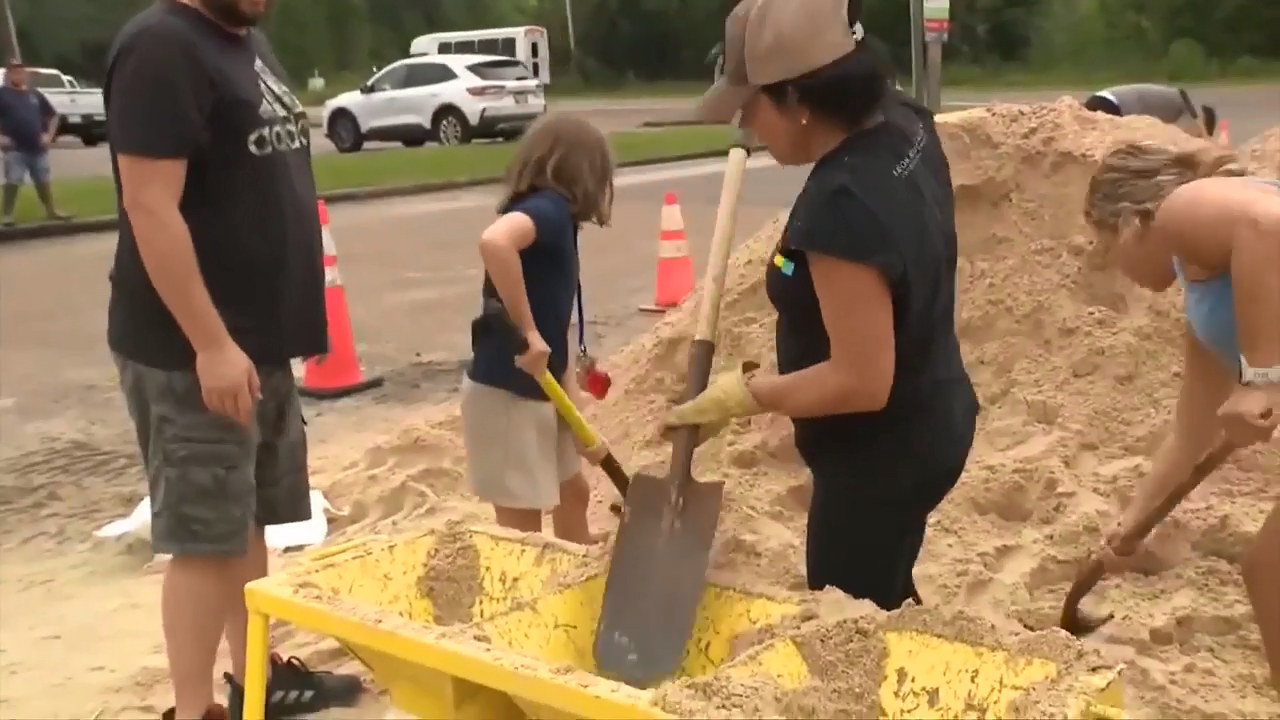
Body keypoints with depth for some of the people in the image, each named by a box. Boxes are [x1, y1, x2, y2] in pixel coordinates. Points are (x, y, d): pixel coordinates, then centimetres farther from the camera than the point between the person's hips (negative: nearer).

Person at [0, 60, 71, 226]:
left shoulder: (35, 94, 14)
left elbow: (53, 116, 21)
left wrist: (49, 135, 8)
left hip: (37, 148, 4)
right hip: (15, 149, -4)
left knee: (44, 181, 11)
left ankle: (51, 211, 22)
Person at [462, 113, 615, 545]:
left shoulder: (554, 222, 11)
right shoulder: (549, 209, -16)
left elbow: (557, 332, 11)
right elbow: (493, 240, -40)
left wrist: (578, 414, 8)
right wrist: (526, 331, -32)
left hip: (537, 391, 10)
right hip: (506, 393, -10)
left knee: (573, 491, 25)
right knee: (522, 524, 2)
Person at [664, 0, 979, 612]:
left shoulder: (841, 206, -34)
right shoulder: (904, 124, -6)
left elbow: (861, 381, -31)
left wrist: (743, 394, -20)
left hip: (880, 454, -10)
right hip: (929, 420, 10)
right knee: (878, 602, 27)